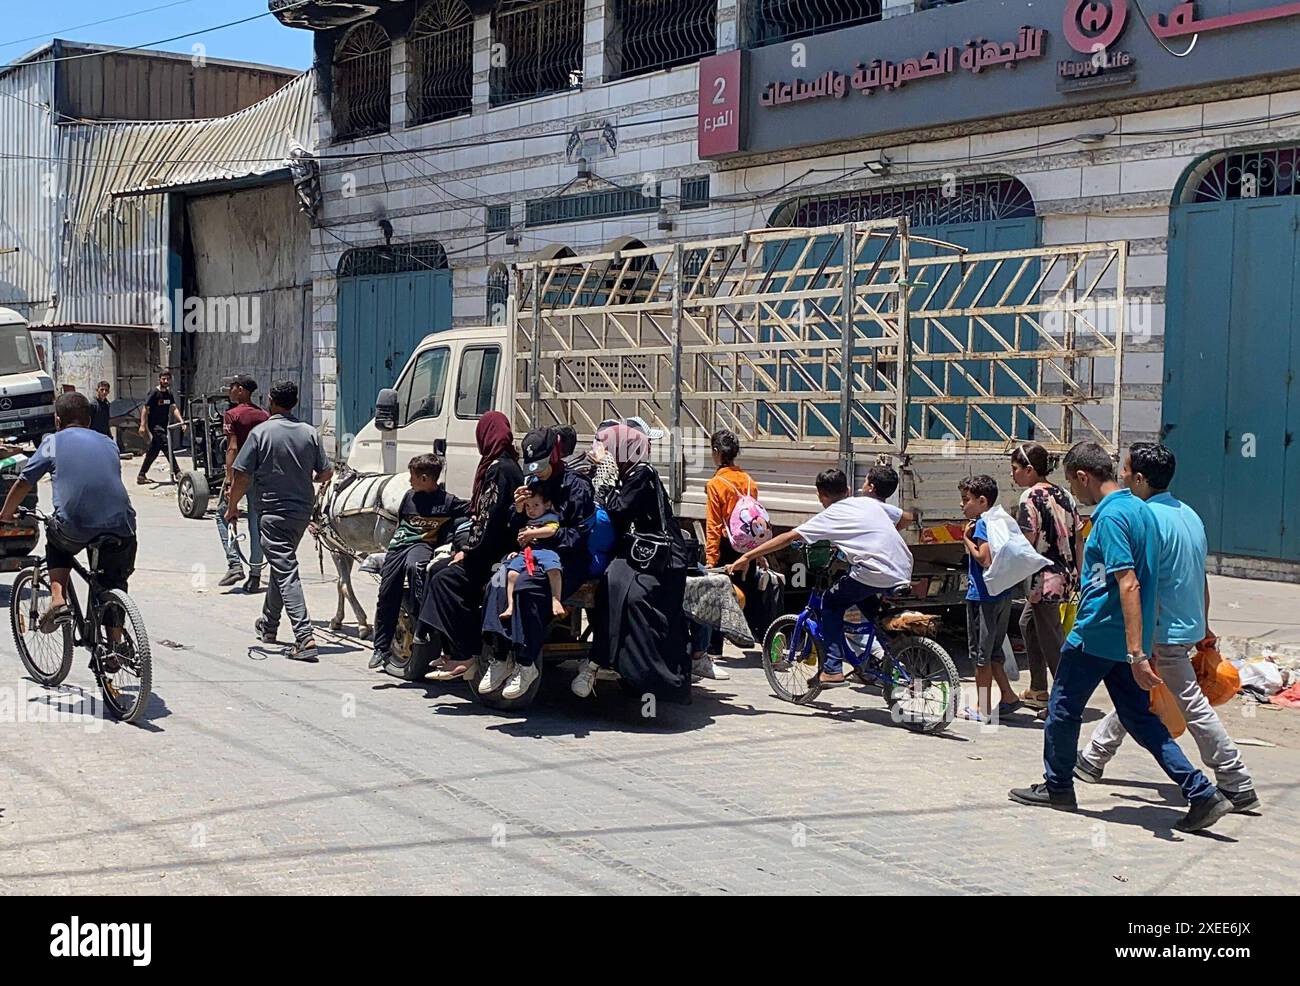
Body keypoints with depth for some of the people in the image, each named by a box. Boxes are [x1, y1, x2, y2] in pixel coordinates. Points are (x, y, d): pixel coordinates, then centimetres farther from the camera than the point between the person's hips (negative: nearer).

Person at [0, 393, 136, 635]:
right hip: (120, 528, 2)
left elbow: (23, 484, 16)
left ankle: (58, 600, 14)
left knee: (56, 542, 32)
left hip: (74, 528, -2)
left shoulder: (53, 442, 11)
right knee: (114, 587, 22)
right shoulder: (108, 443, 21)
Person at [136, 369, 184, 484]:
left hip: (163, 426, 8)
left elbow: (174, 408, 4)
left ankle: (141, 476, 20)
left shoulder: (169, 394, 11)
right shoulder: (154, 393, -11)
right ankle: (177, 473, -15)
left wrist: (181, 421, -11)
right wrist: (142, 425, -20)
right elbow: (145, 408, -13)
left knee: (153, 451, 12)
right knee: (167, 447, -14)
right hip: (155, 426, -8)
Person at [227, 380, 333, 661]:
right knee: (281, 565, 23)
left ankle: (304, 636, -20)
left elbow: (241, 475, -10)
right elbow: (325, 473, 6)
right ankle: (268, 624, 37)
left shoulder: (261, 433, -10)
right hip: (302, 510, 6)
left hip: (272, 512, -6)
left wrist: (232, 506, 4)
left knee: (286, 572, -9)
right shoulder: (309, 433, 2)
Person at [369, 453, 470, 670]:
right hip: (398, 545, 5)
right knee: (386, 596, -1)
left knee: (415, 567, -40)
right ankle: (381, 648, 10)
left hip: (423, 544, -5)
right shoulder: (410, 496, 16)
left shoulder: (447, 501, 0)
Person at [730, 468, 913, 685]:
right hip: (903, 575, 6)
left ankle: (832, 670, 7)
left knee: (832, 603, 16)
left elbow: (788, 538, 2)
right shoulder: (869, 502, 19)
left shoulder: (829, 516, 5)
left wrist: (747, 557, 5)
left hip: (874, 574, -6)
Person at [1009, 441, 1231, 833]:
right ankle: (1201, 793, 3)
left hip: (1096, 635, -9)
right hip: (1125, 639, 9)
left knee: (1063, 709, 10)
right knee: (1140, 717, 10)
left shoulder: (1110, 517, -19)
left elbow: (1128, 585, -27)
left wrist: (1136, 654, -30)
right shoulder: (1141, 509, 11)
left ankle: (1057, 786, 25)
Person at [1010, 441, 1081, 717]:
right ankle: (1038, 690, 30)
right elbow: (1079, 537, 13)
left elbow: (1028, 539, -20)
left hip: (1046, 578, -9)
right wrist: (1078, 575, 18)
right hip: (1066, 575, 9)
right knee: (1028, 623, 24)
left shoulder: (1030, 496, -12)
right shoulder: (1064, 495, 11)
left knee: (1052, 641, -2)